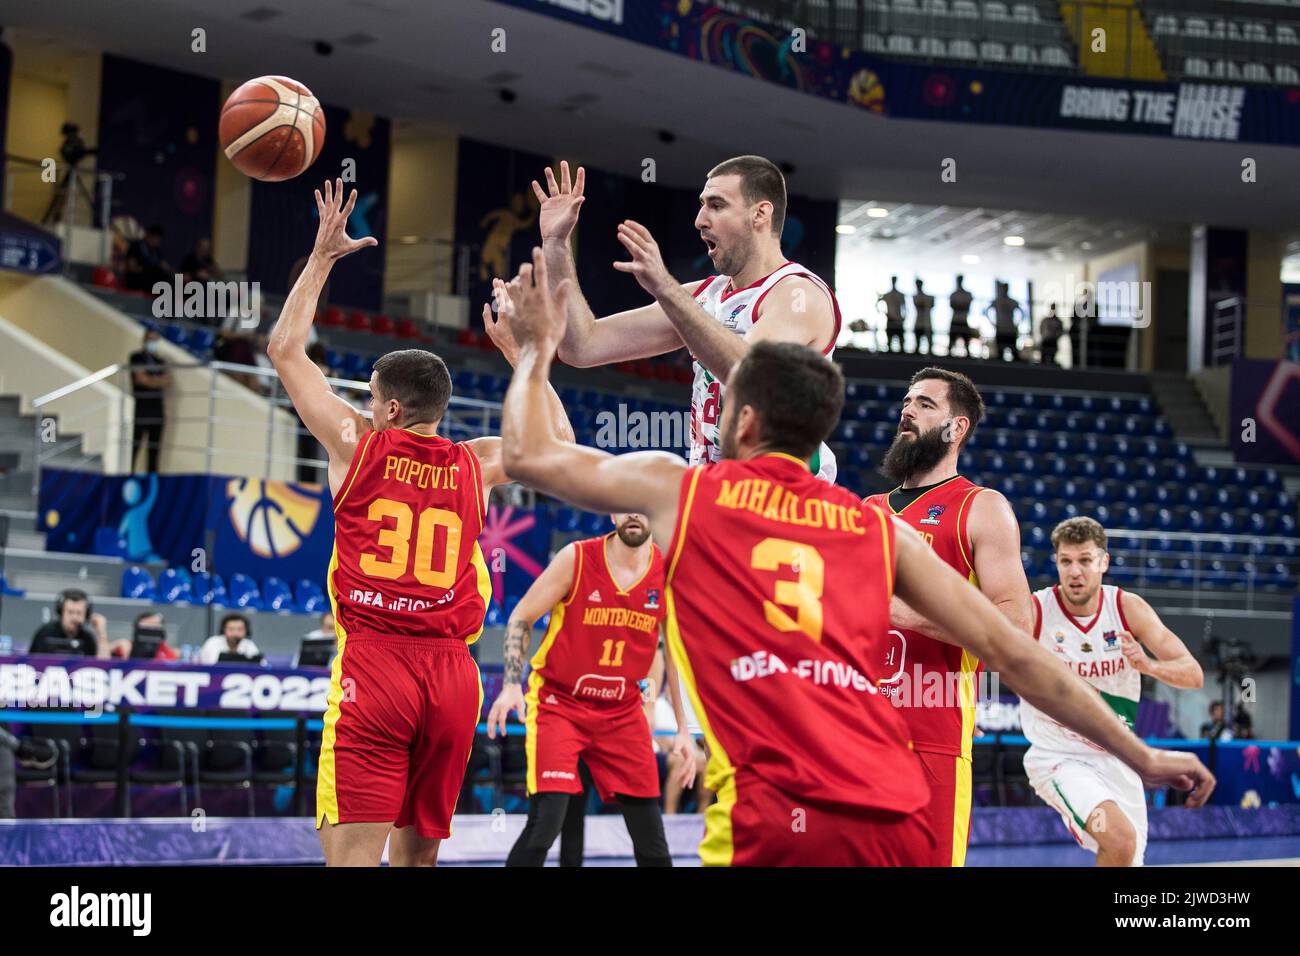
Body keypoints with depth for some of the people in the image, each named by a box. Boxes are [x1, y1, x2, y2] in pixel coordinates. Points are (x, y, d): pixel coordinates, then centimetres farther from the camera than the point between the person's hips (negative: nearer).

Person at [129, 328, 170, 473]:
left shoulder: (160, 362, 18)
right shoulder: (136, 358, 1)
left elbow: (167, 380, 7)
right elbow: (142, 379, -8)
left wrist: (150, 380, -7)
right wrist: (159, 380, 3)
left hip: (157, 409, 6)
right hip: (140, 410, -6)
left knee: (154, 449, 5)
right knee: (134, 446, -9)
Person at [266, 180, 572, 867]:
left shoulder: (358, 445, 4)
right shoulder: (476, 465, 10)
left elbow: (285, 349, 14)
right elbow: (557, 440, 29)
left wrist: (322, 257, 20)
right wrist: (517, 348, 32)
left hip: (372, 662, -4)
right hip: (452, 673, 4)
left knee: (353, 853, -10)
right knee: (417, 851, 14)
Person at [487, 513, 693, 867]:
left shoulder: (668, 575, -3)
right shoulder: (576, 558, -12)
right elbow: (520, 618, -3)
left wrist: (684, 730, 6)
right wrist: (511, 685, -15)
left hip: (622, 711, 4)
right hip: (558, 702, -3)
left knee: (650, 833, 6)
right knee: (545, 822, -18)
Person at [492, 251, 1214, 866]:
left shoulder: (680, 489, 12)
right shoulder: (878, 528, 19)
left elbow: (526, 456, 25)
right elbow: (1010, 652, 16)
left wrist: (537, 350, 42)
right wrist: (1141, 756, 23)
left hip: (776, 824, -4)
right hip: (899, 824, 4)